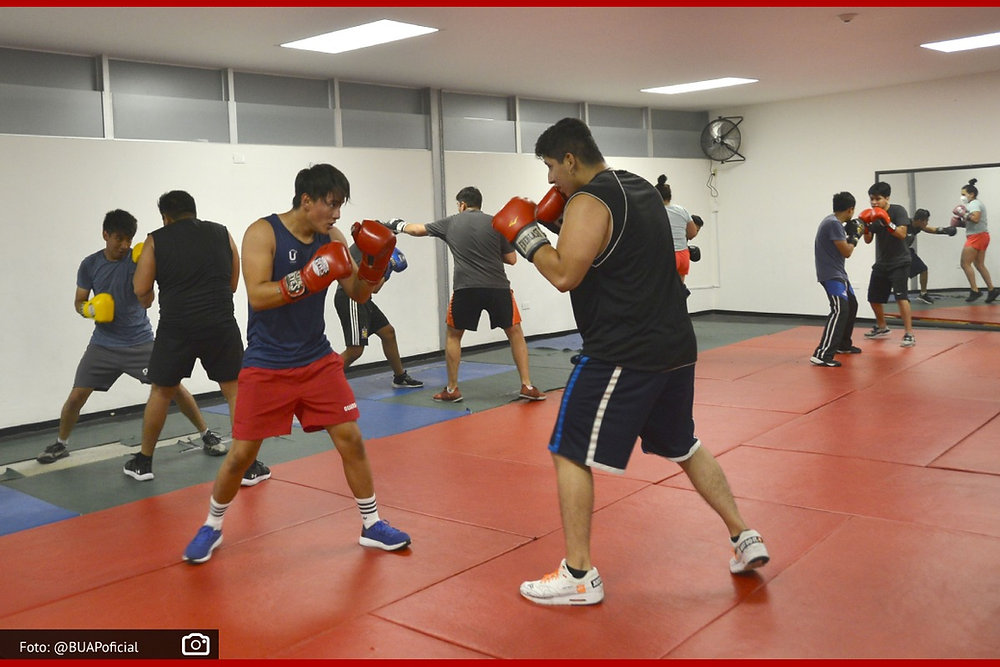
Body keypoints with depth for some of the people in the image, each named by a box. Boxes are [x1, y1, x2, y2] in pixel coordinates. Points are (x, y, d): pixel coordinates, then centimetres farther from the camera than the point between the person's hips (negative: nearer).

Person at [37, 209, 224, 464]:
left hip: (140, 342, -2)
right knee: (76, 395, -1)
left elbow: (146, 302, -14)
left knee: (174, 386, -8)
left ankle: (207, 435, 8)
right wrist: (89, 309, -13)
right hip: (103, 344, 2)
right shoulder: (90, 265, 0)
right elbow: (79, 302, 10)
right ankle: (60, 444, 25)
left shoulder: (138, 259, -7)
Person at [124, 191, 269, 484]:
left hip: (176, 328, 0)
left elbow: (141, 290, 5)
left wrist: (140, 262, 22)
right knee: (235, 391, 9)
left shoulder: (156, 241, 4)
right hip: (220, 325, 0)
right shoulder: (222, 234, 9)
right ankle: (248, 466, 7)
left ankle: (143, 462, 29)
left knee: (161, 392, 18)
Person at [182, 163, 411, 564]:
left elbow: (358, 294, 5)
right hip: (266, 366, -4)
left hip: (318, 360, 4)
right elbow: (257, 296, -23)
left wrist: (374, 263, -13)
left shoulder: (331, 239, 1)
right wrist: (307, 279, -34)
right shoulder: (263, 233, -13)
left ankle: (372, 526, 16)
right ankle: (212, 527, 27)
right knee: (242, 453, 3)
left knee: (350, 439, 0)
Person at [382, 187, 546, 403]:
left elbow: (419, 229, 25)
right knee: (515, 333, 14)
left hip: (466, 289, 0)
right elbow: (511, 259, 7)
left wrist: (399, 226, 44)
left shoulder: (450, 223, 10)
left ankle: (452, 390, 20)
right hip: (498, 287, 0)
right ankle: (527, 386, 7)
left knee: (453, 335, 20)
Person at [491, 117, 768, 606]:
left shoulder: (588, 202, -12)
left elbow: (565, 275, -21)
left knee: (570, 454, 1)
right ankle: (744, 539, 27)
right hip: (674, 344, 9)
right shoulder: (641, 189, 15)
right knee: (683, 447, 24)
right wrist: (565, 225, 17)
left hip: (623, 353, -9)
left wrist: (526, 236, -6)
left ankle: (579, 576, 6)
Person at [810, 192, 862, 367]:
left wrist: (851, 233, 21)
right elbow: (846, 252, -17)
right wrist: (853, 235, -2)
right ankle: (822, 355, -27)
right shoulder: (833, 223, -19)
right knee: (839, 310, -21)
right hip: (831, 274, -11)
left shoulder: (834, 222, 11)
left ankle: (843, 345, 37)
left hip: (838, 273, 11)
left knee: (851, 305, 23)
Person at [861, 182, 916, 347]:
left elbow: (902, 234, -21)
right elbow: (868, 240, 4)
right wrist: (865, 226, -13)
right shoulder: (872, 214, 3)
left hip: (899, 262, -6)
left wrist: (887, 222, -31)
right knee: (874, 297, 12)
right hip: (881, 263, 6)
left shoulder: (898, 210, -11)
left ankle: (909, 334, -18)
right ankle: (881, 327, 35)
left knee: (901, 295, -19)